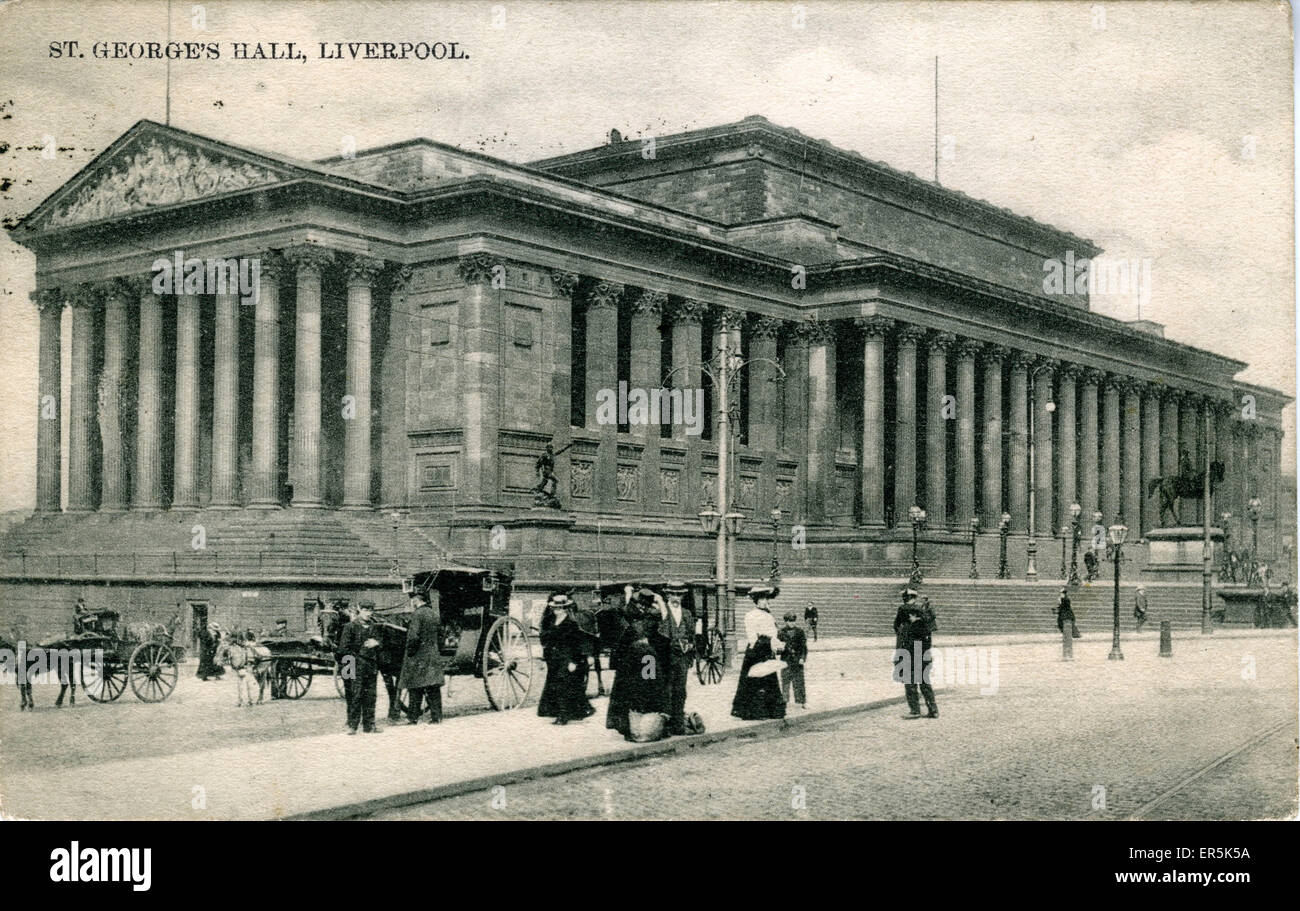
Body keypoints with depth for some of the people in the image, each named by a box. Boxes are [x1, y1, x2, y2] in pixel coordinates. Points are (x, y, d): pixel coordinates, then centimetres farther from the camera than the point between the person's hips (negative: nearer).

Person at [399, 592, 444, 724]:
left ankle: (413, 717, 4)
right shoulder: (434, 613, 10)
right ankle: (436, 716, 8)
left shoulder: (417, 614, -12)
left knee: (415, 688, 2)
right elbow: (440, 635, 14)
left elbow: (413, 636, -19)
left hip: (419, 656, -6)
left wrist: (409, 652, -10)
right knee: (433, 687, 8)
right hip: (434, 655, 6)